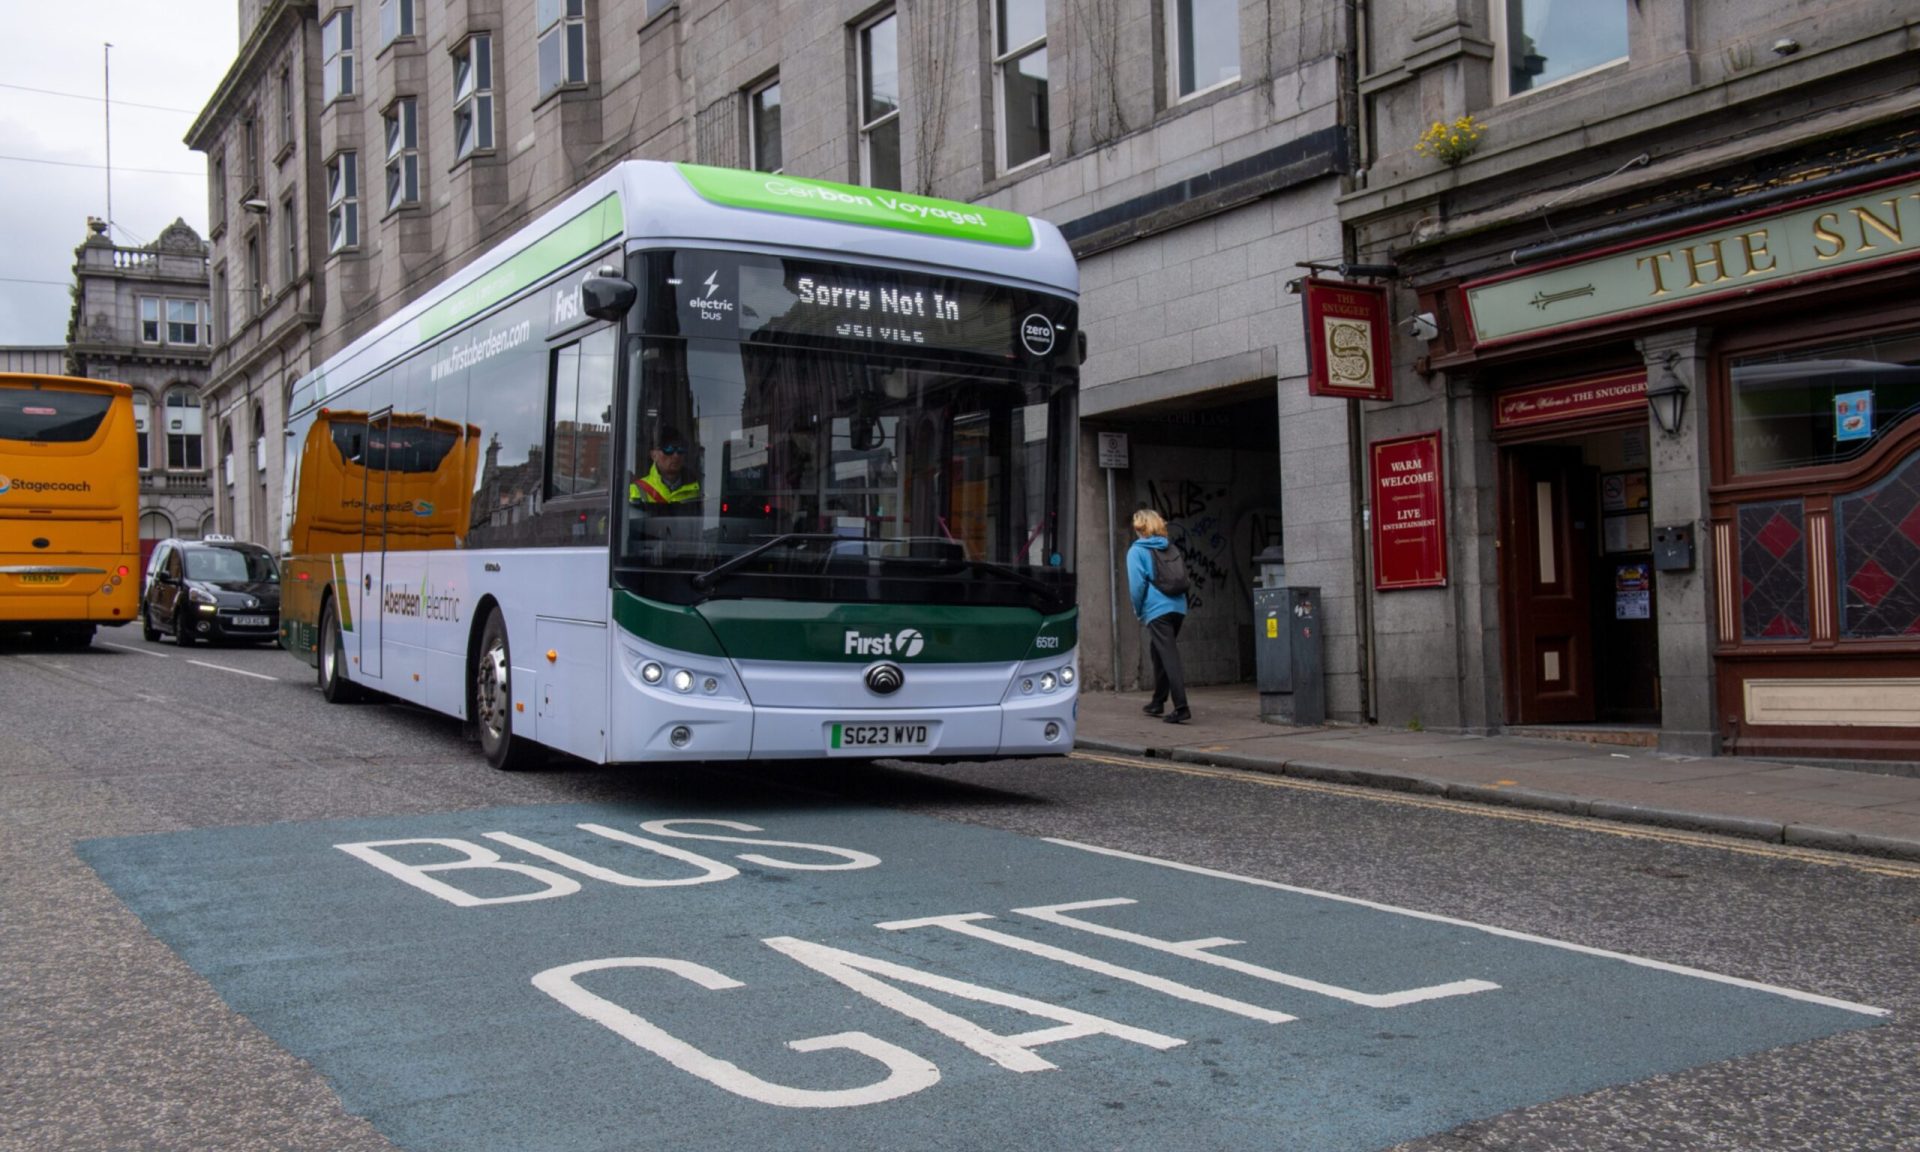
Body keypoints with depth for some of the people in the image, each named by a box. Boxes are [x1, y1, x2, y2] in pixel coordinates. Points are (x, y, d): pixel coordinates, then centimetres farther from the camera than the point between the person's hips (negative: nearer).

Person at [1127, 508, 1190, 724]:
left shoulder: (1137, 550, -1)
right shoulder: (1168, 548, 16)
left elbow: (1137, 584, -10)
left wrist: (1138, 610, 4)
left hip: (1156, 610, -6)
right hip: (1178, 607, 6)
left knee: (1169, 657, -11)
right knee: (1160, 654, 21)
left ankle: (1181, 708, -20)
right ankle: (1158, 703, 30)